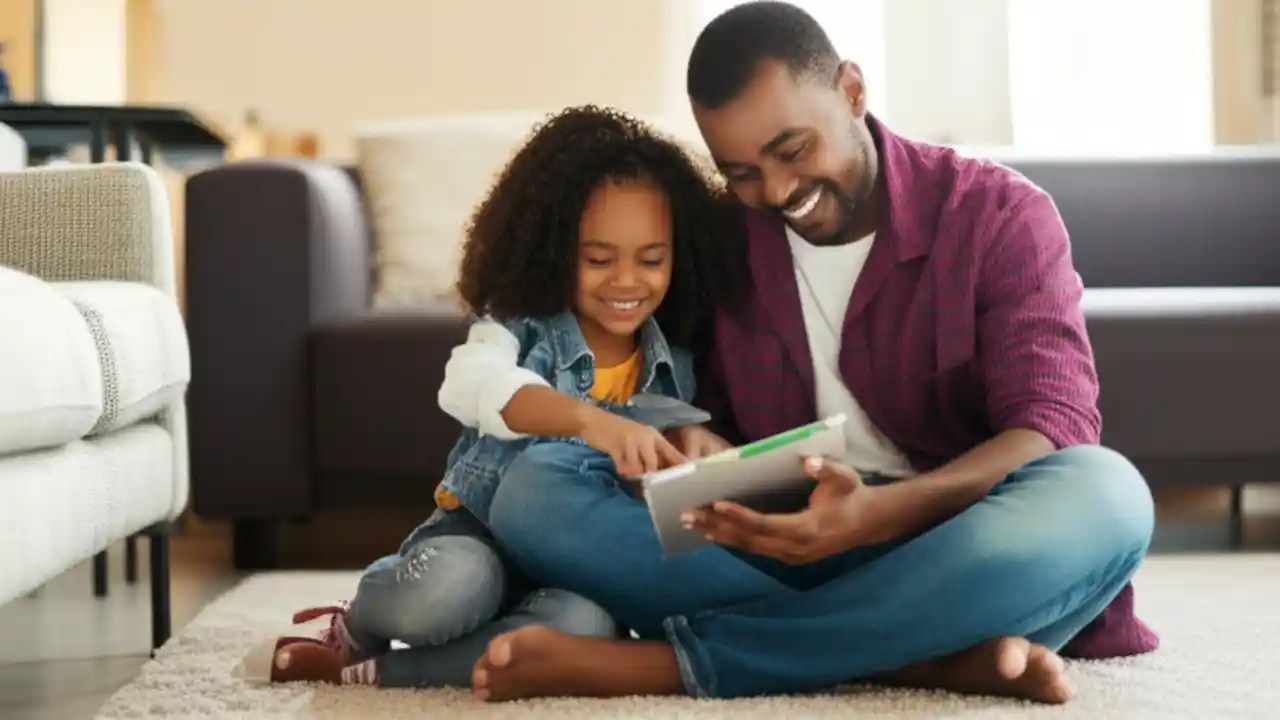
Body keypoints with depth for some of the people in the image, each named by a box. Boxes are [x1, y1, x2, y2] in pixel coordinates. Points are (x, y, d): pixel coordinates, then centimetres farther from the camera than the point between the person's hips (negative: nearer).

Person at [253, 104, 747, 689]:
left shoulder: (678, 368, 2)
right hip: (481, 536, -2)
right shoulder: (521, 328, -9)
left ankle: (364, 671, -16)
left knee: (586, 626, -35)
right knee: (447, 586, -39)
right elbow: (468, 385, -32)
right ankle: (356, 626, -1)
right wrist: (589, 420, -51)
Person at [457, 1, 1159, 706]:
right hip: (786, 545, 3)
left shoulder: (999, 214, -6)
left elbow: (1055, 428, -16)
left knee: (1105, 497, -36)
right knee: (534, 490, -19)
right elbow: (714, 413, 11)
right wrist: (699, 447, -16)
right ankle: (931, 654, -32)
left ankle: (669, 662, -32)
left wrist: (879, 513, -35)